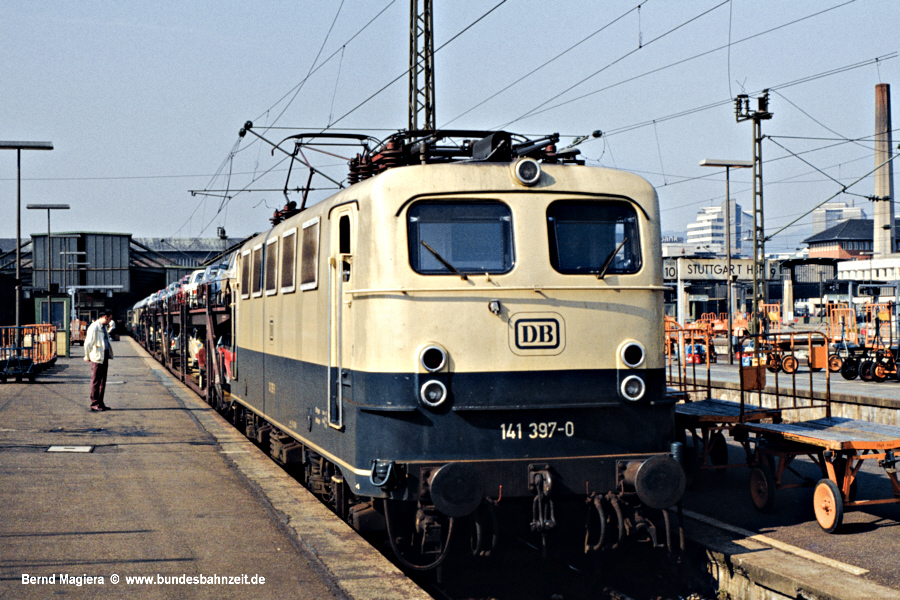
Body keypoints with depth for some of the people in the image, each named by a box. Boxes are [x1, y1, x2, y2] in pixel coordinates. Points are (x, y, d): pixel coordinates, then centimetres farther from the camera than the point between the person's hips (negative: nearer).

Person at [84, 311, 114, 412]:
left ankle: (100, 404, 18)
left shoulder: (103, 327, 18)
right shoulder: (94, 327, -12)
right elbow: (88, 343, -13)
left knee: (102, 381, 12)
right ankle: (94, 405, 1)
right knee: (96, 382, -3)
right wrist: (87, 357, -7)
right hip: (97, 358, -9)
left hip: (105, 357, 9)